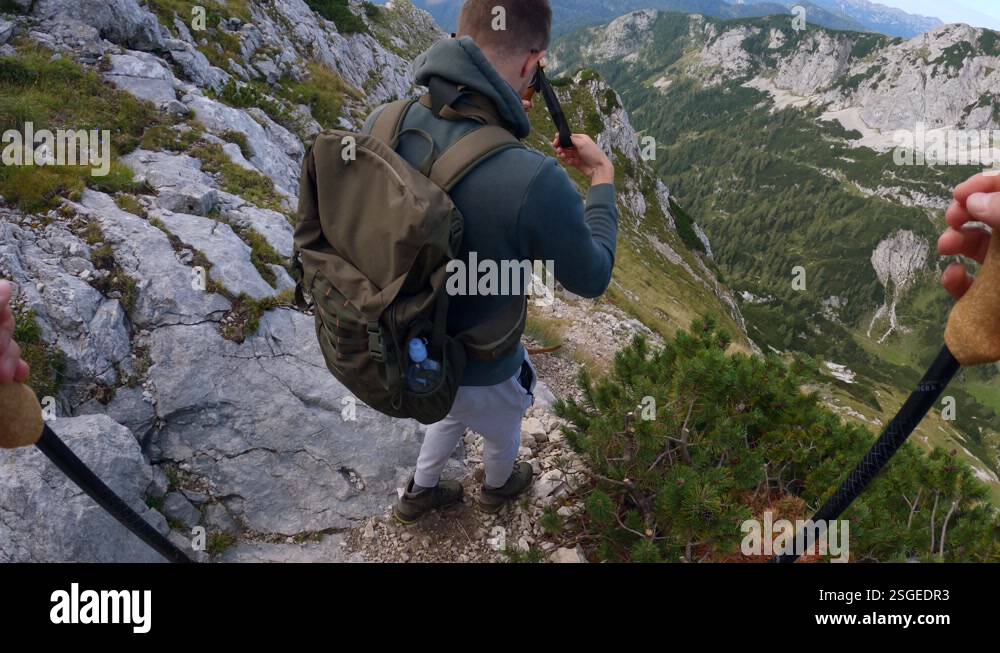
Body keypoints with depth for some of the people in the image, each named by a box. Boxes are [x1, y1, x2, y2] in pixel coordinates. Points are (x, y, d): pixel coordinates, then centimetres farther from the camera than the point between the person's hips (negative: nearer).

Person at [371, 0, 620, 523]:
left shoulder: (383, 123, -21)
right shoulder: (533, 182, -39)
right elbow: (591, 278, -17)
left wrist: (497, 120, 3)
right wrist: (602, 178, -3)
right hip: (473, 371, -4)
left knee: (459, 412, 39)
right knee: (503, 424, 34)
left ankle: (419, 493, 60)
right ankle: (499, 485, 66)